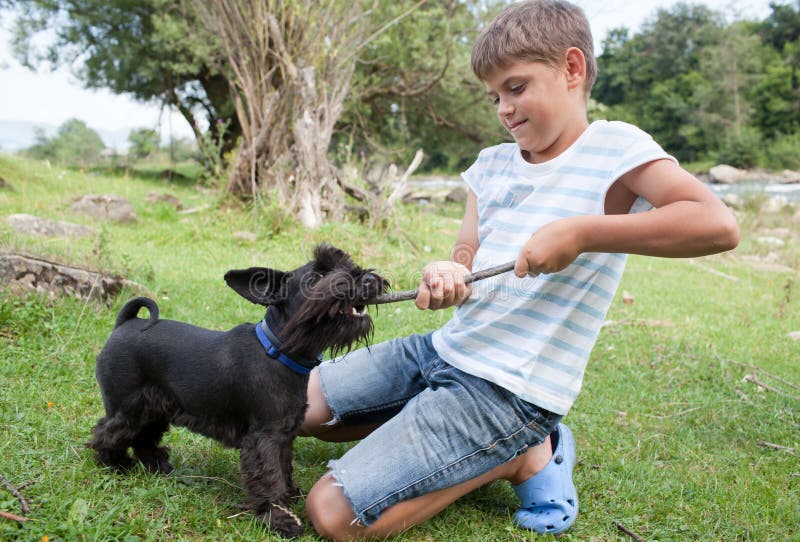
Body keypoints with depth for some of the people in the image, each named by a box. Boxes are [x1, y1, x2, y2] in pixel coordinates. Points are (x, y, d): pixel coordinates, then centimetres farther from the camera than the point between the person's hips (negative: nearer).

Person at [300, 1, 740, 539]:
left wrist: (581, 232, -27)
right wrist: (447, 277, -15)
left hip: (510, 389, -9)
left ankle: (522, 456, 1)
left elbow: (718, 225, -22)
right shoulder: (492, 163, 12)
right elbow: (468, 262, 10)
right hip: (446, 350, 9)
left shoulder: (613, 148, -9)